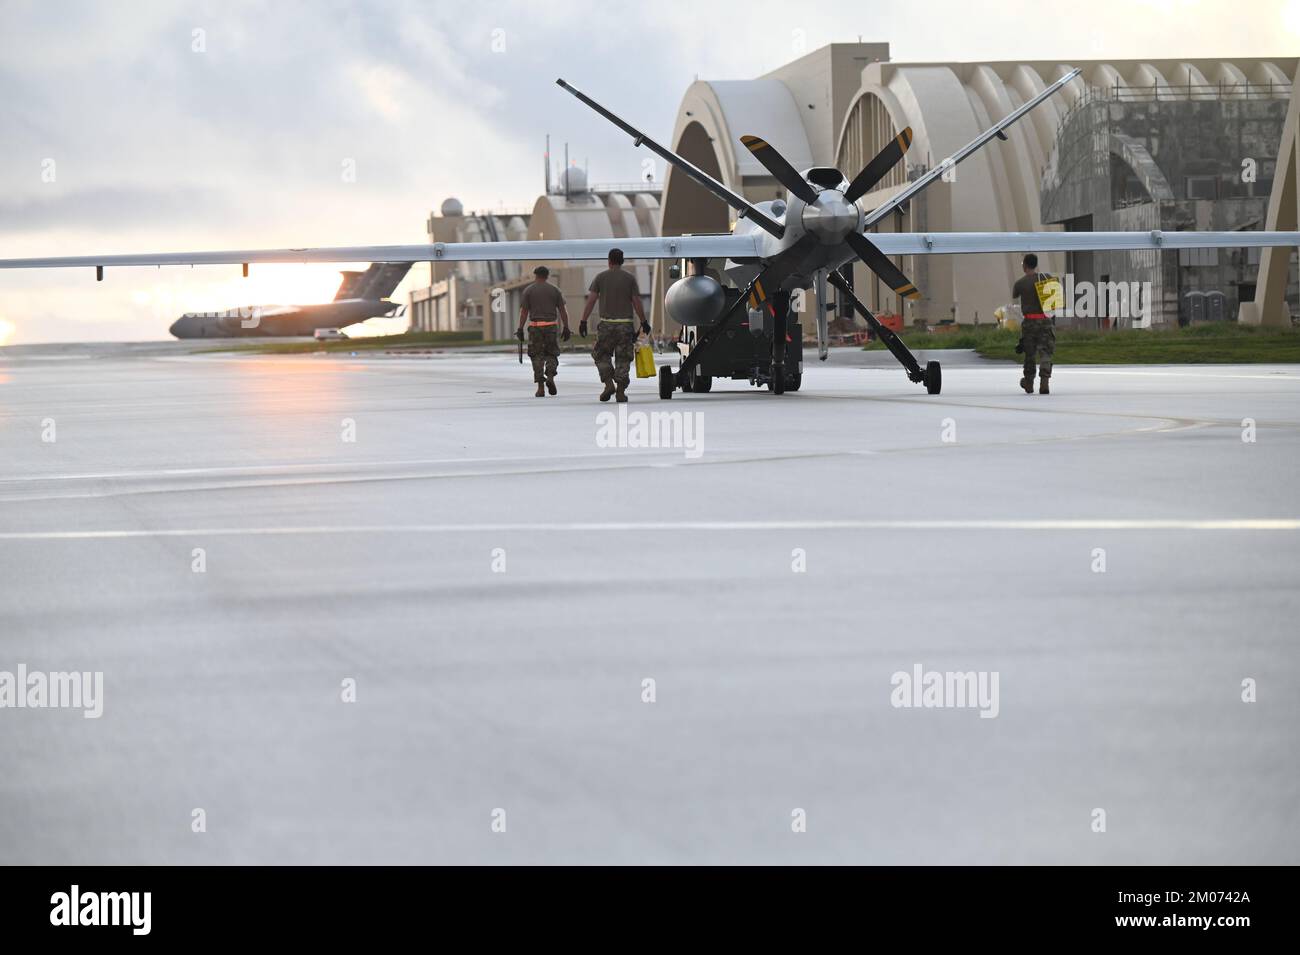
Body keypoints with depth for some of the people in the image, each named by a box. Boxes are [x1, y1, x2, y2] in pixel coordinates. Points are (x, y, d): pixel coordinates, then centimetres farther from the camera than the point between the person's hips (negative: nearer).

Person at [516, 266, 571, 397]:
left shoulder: (528, 291, 3)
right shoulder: (554, 290, 7)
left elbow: (524, 311, -3)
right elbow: (563, 311, 3)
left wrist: (520, 329, -2)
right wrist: (566, 328, 6)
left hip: (535, 327, -1)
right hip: (551, 326, 1)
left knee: (537, 357, 4)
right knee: (551, 355, 13)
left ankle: (540, 388, -3)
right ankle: (550, 377, -13)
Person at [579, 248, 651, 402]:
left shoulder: (600, 278, 2)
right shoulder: (630, 278, 1)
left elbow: (591, 301, -3)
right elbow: (637, 302, -2)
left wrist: (583, 321, -1)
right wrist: (643, 322, 6)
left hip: (606, 324, 0)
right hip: (626, 324, 0)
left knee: (601, 355, 15)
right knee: (623, 359, 5)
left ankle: (609, 383, -2)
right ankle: (621, 392, 1)